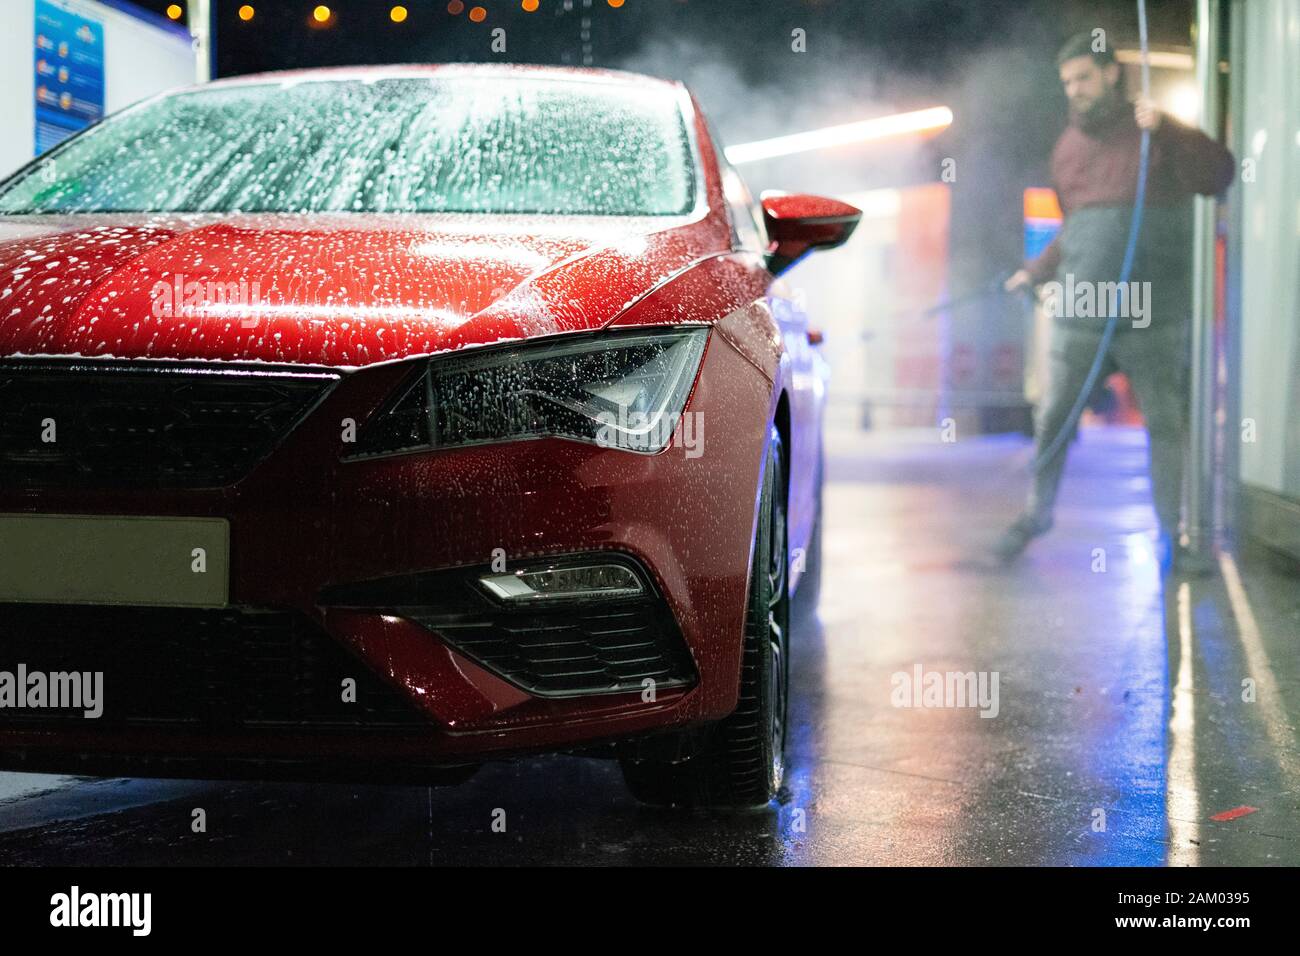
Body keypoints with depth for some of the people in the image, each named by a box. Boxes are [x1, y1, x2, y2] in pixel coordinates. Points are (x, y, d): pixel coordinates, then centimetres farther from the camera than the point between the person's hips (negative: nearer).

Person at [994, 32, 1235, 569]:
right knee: (1053, 418, 5)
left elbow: (1218, 176, -12)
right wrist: (1036, 271, 18)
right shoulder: (1068, 148, 14)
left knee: (1165, 422, -1)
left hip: (1153, 312, -3)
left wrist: (1166, 132, -20)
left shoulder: (1157, 132, 2)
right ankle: (1035, 515, 21)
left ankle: (1175, 533, 6)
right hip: (1080, 309, 3)